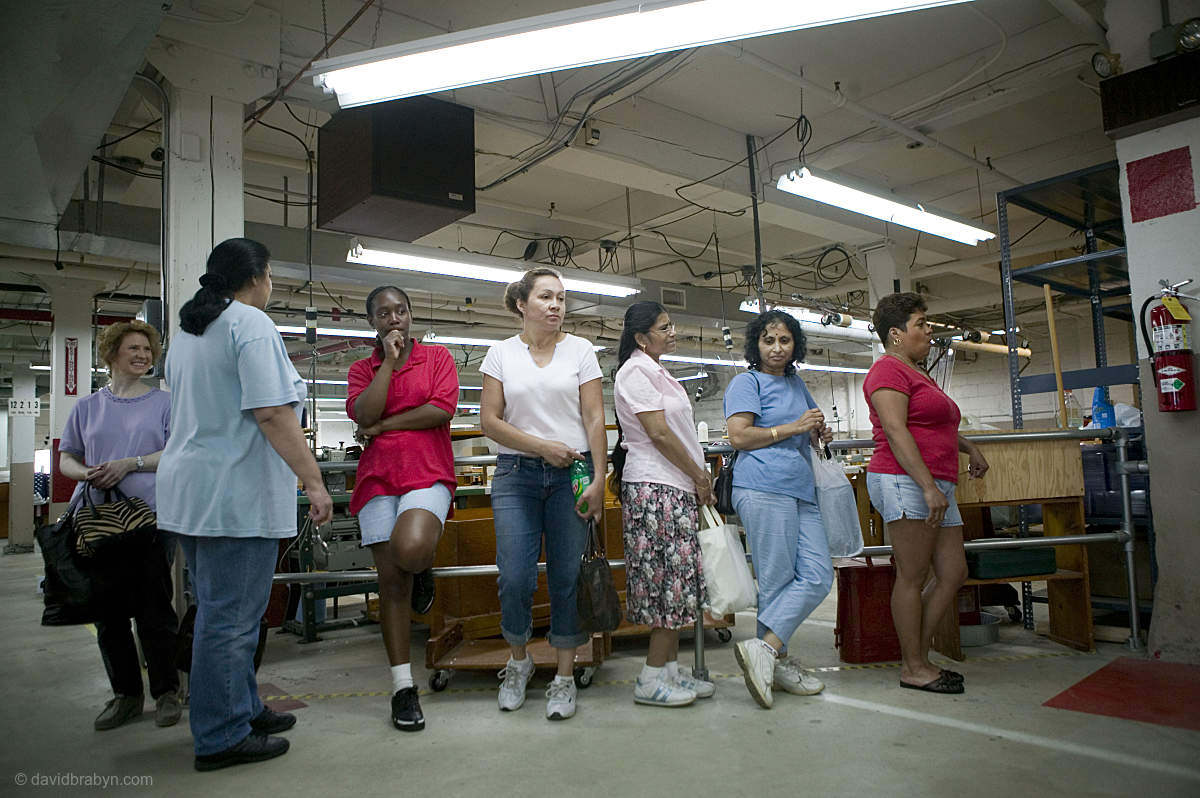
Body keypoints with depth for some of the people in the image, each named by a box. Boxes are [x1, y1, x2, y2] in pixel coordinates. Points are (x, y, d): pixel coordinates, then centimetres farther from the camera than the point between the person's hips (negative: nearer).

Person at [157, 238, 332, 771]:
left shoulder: (187, 332, 18)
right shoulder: (251, 323, -12)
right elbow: (272, 413, -21)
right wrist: (313, 481, -20)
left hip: (187, 487, 10)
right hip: (236, 493, -10)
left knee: (219, 611, 18)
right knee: (229, 618, -1)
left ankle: (241, 710, 31)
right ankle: (222, 738, 11)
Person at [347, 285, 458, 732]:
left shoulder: (437, 357, 9)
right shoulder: (362, 369, 16)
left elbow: (443, 409, -7)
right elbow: (363, 415, -4)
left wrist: (385, 425, -2)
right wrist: (388, 361, -3)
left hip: (428, 472, -2)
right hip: (378, 477, 3)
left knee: (409, 548, -31)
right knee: (391, 580, 0)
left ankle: (425, 570, 9)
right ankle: (402, 687, 8)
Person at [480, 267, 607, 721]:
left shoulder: (580, 351, 6)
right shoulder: (501, 354, 7)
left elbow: (595, 420, 2)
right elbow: (490, 421, 1)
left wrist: (598, 481, -6)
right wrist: (542, 446, -10)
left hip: (572, 473, 0)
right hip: (516, 476, 0)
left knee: (568, 576, 2)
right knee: (515, 577, -5)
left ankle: (565, 676, 17)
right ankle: (519, 659, 23)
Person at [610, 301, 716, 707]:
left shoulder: (656, 372, 20)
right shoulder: (635, 371, -10)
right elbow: (658, 433, -16)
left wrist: (699, 478, 12)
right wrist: (699, 476, -8)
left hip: (675, 488, 10)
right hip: (655, 487, -10)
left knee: (676, 579, 10)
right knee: (672, 580, -7)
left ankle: (671, 668, 17)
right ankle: (652, 679, 1)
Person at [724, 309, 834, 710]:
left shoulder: (796, 383, 24)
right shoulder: (747, 382, 2)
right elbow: (739, 436, -11)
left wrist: (820, 433, 15)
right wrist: (795, 427, -9)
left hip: (801, 491, 8)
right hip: (763, 488, -8)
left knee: (818, 576, -2)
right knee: (777, 582, -4)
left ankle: (765, 649, 0)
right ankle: (776, 658, 7)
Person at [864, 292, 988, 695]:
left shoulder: (917, 374, 24)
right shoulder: (889, 370, -6)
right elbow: (895, 431, -18)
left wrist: (970, 447, 28)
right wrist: (929, 486, -23)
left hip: (936, 487, 10)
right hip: (904, 482, -10)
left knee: (953, 574, 7)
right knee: (912, 577, -5)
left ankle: (918, 657, 15)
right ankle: (913, 668, 5)